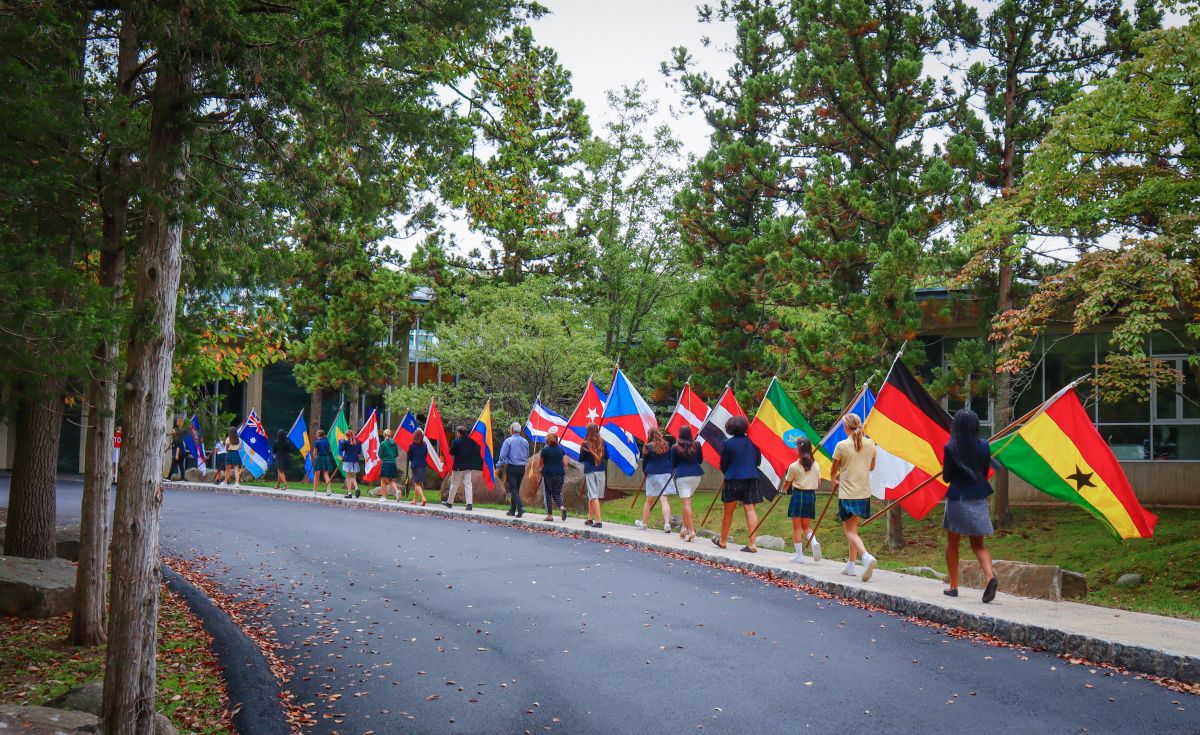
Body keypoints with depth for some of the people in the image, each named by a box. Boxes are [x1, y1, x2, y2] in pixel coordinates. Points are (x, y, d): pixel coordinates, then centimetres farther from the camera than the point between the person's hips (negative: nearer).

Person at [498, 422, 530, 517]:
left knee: (513, 489, -4)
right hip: (522, 468, 5)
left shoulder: (508, 441, -10)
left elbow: (502, 456, -10)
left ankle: (520, 507, -22)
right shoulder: (525, 442, 7)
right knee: (516, 489, 14)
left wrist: (499, 466, -1)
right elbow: (527, 456, 16)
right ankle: (512, 510, 20)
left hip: (511, 467, -5)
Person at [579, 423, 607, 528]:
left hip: (589, 472, -3)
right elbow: (606, 456, 8)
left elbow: (581, 459, 0)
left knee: (593, 497, -4)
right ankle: (590, 519, 22)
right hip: (601, 471, 3)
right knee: (592, 496, 14)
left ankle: (598, 521, -12)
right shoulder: (602, 442, 0)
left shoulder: (585, 444, -8)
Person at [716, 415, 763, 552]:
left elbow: (723, 465, -1)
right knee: (750, 509, 1)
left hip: (733, 479, -3)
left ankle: (722, 541, 25)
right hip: (751, 479, 3)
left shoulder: (728, 443, -8)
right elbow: (758, 461, 13)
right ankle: (752, 543, -7)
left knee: (728, 511, 11)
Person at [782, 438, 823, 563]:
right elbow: (818, 482, 11)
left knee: (796, 527, 4)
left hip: (798, 495, -4)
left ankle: (799, 554, 4)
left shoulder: (794, 466, -8)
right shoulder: (816, 465, 4)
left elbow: (786, 484, 1)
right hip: (811, 496, 4)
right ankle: (814, 542, -12)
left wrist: (783, 490, 24)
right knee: (806, 527, 16)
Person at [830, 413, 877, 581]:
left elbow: (833, 470, 1)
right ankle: (850, 565, 21)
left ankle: (866, 556, -27)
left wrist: (834, 482, 21)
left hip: (847, 493, -5)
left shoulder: (842, 445, -12)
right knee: (853, 528, 18)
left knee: (850, 531, -2)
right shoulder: (870, 444, 2)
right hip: (864, 493, 5)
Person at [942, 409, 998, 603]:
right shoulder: (984, 446, -1)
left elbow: (946, 477, -6)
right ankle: (990, 576, -15)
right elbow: (985, 472, 8)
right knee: (978, 544, 10)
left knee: (952, 543, 12)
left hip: (957, 499, -3)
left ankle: (953, 585, 16)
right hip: (979, 499, 3)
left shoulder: (951, 448, -11)